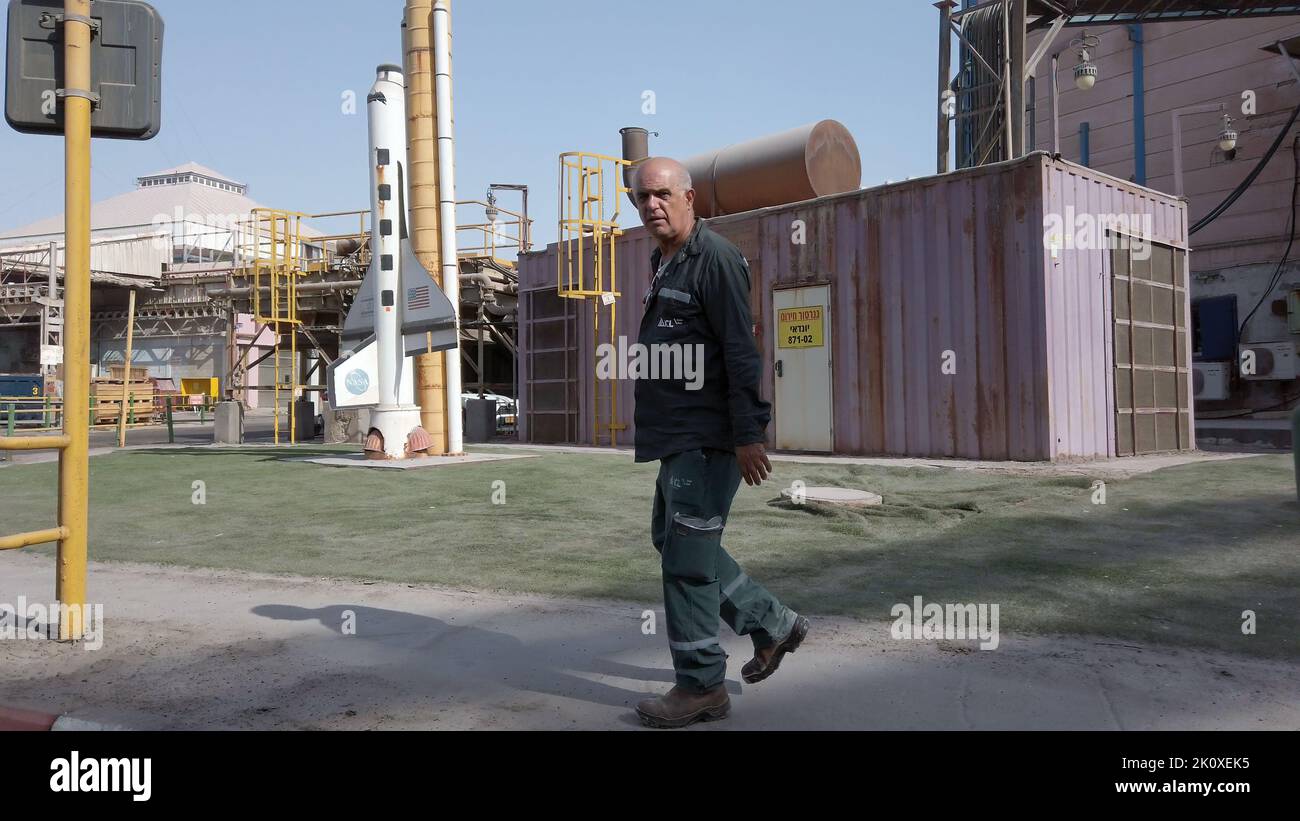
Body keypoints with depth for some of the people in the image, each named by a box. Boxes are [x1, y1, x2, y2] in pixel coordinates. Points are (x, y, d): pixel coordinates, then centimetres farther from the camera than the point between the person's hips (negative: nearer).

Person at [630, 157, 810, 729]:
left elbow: (742, 352, -20)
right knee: (670, 539, 18)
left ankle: (701, 686, 9)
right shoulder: (662, 262, 16)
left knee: (687, 554, -5)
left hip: (707, 438, -10)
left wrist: (748, 435, -23)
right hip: (677, 436, 10)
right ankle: (772, 623, 29)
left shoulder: (715, 259, -13)